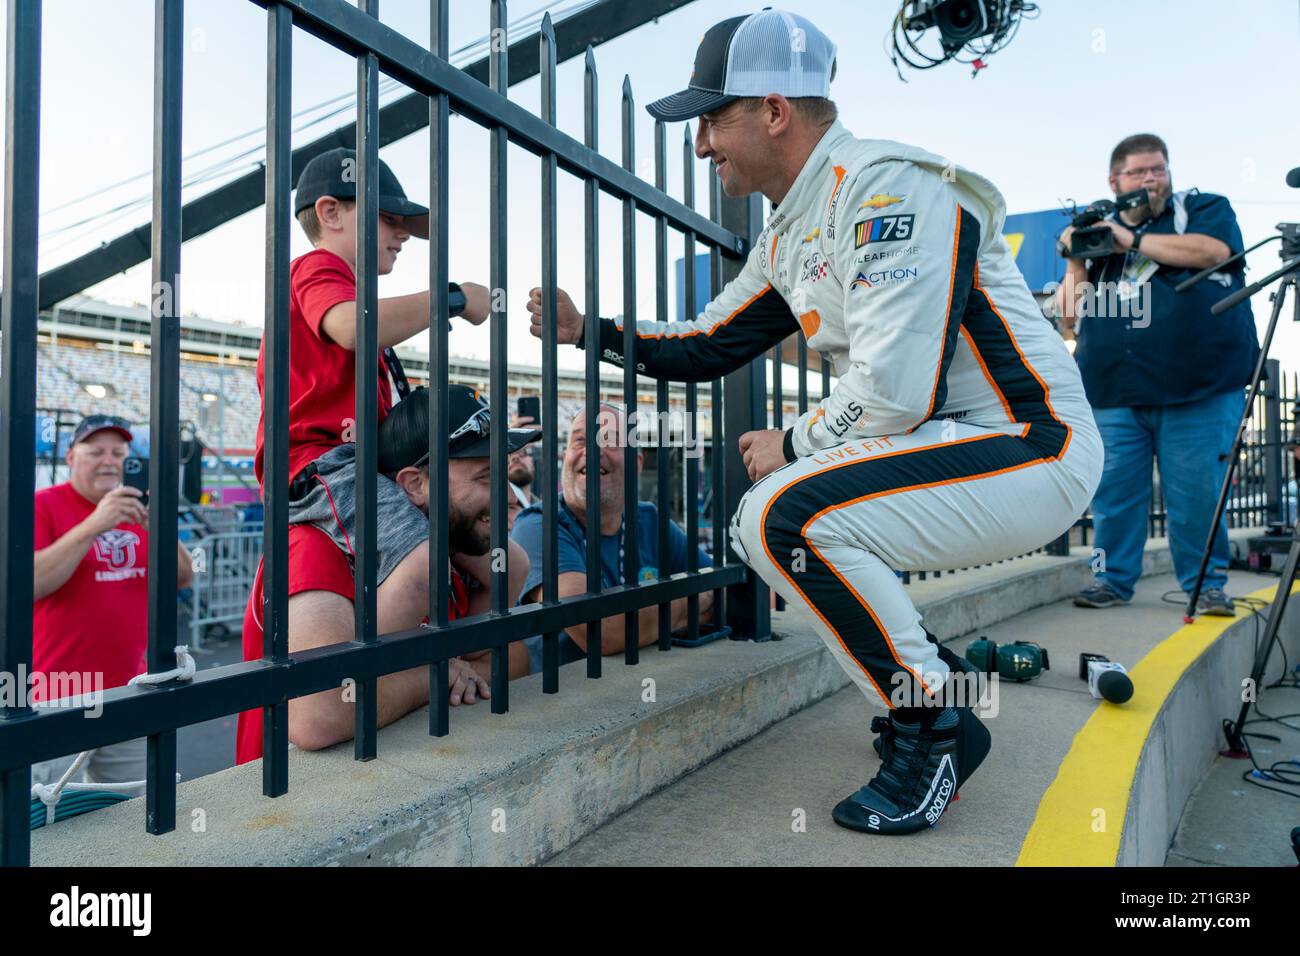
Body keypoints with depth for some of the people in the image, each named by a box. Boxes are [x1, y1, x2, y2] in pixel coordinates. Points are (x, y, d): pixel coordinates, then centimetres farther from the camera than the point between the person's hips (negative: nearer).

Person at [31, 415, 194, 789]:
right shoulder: (43, 506, -5)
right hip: (59, 702, -5)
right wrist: (92, 526, -27)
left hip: (128, 696, 5)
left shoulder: (136, 509, 11)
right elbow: (28, 584, -19)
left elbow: (184, 578, 6)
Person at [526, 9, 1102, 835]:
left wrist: (793, 446, -9)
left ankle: (935, 722, -5)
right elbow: (706, 347, 20)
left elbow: (895, 390, -26)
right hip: (948, 450, 9)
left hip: (1033, 452, -9)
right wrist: (588, 331, 14)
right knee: (767, 525, 13)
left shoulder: (889, 187, -17)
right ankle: (929, 683, 19)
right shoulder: (788, 239, 12)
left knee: (789, 515, -25)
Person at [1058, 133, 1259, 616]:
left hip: (1197, 395, -2)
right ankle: (1112, 578, 14)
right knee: (1113, 493, 2)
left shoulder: (1205, 209, 10)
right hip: (1114, 396, 3)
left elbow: (1212, 251, -12)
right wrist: (1077, 261, -2)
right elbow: (1070, 321, 14)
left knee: (1197, 494, -2)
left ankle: (1207, 584, 12)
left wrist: (1130, 238, -9)